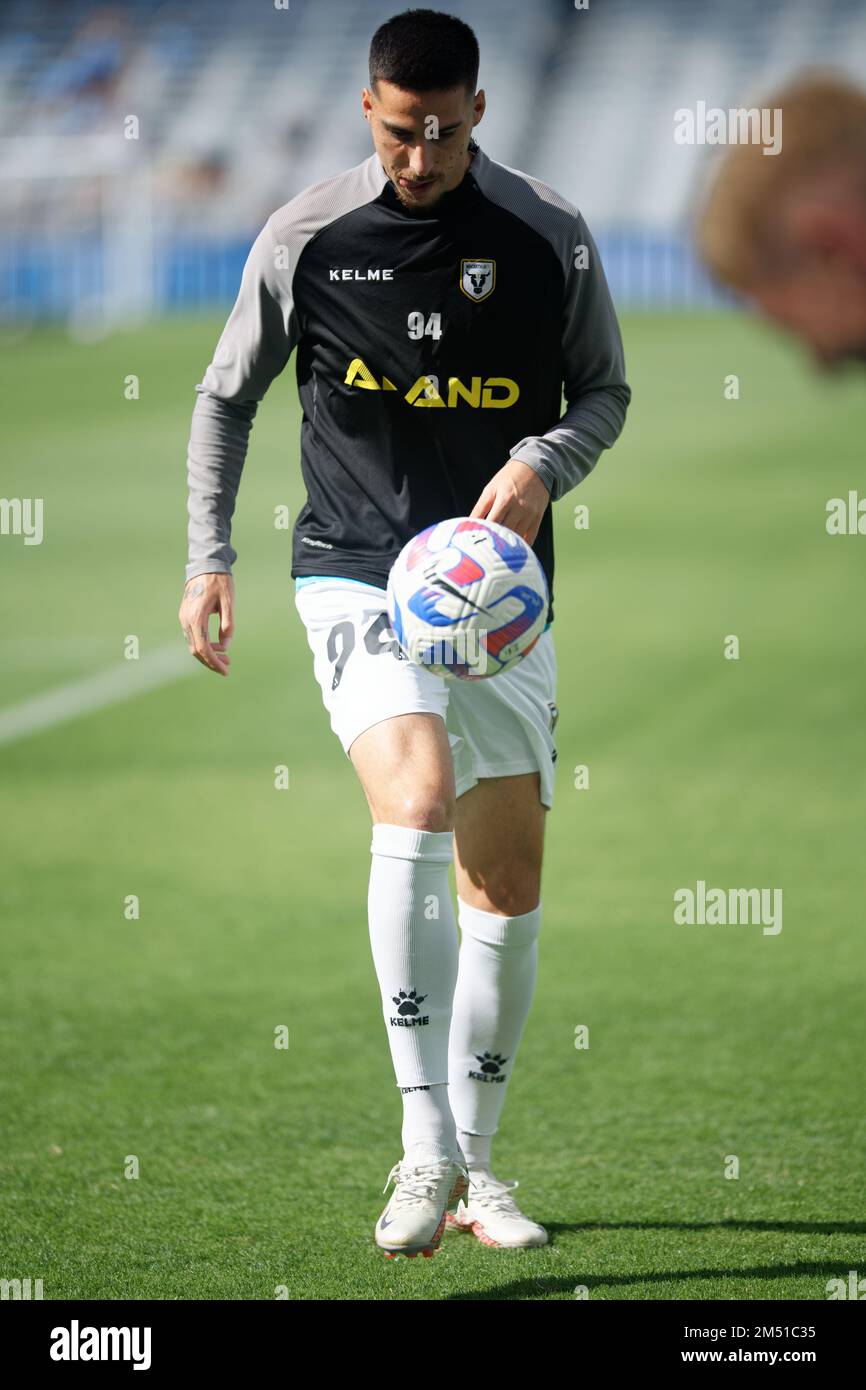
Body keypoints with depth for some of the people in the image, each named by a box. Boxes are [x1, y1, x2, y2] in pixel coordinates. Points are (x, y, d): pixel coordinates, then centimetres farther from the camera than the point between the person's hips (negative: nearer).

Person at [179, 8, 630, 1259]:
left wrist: (543, 464, -12)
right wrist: (209, 558, 3)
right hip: (355, 576, -3)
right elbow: (228, 396, 9)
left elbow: (606, 393, 8)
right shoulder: (305, 239, -4)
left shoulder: (550, 239, -3)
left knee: (509, 884, 5)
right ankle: (423, 1150, -27)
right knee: (416, 805, -26)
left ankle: (473, 1164, 20)